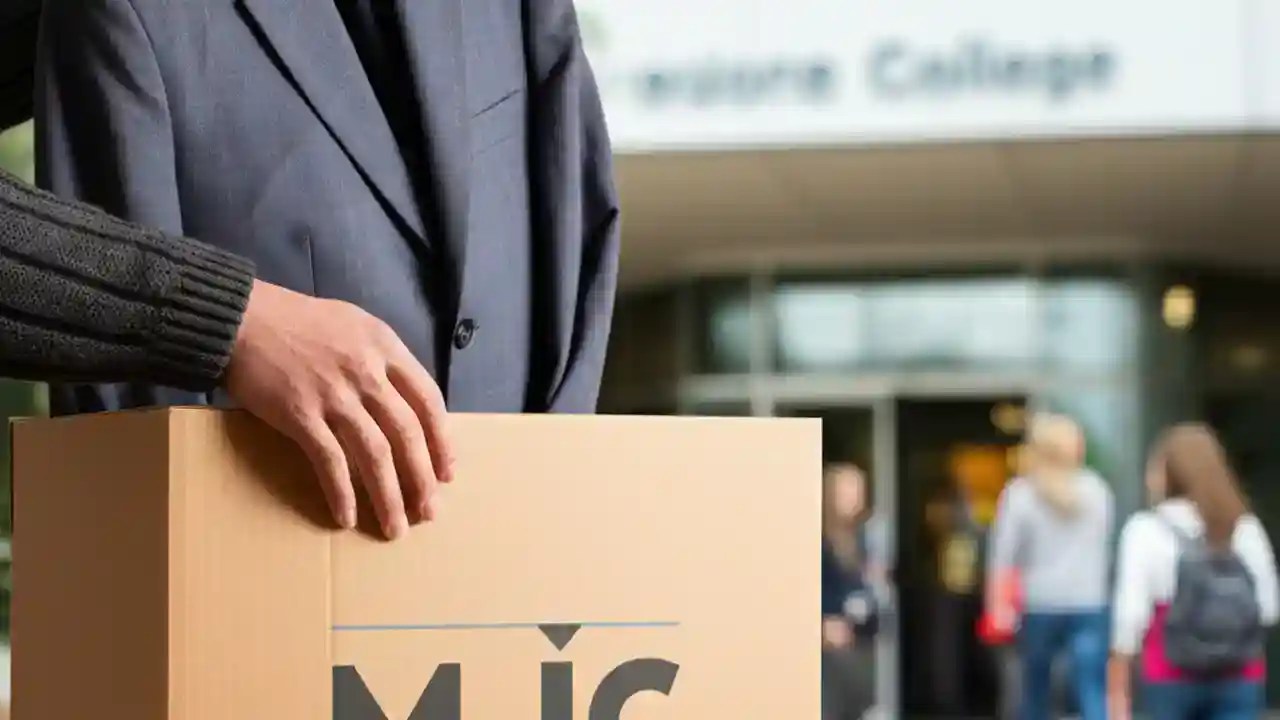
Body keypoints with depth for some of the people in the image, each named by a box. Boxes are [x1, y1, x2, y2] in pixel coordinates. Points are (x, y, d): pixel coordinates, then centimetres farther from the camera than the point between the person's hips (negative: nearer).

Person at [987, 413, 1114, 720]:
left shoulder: (1020, 493, -3)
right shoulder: (1097, 490, 5)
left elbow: (1004, 556, -7)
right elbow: (1104, 548, 10)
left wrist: (999, 609, -4)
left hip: (1039, 606, -1)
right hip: (1089, 605, 1)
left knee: (1035, 692, 16)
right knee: (1094, 694, -5)